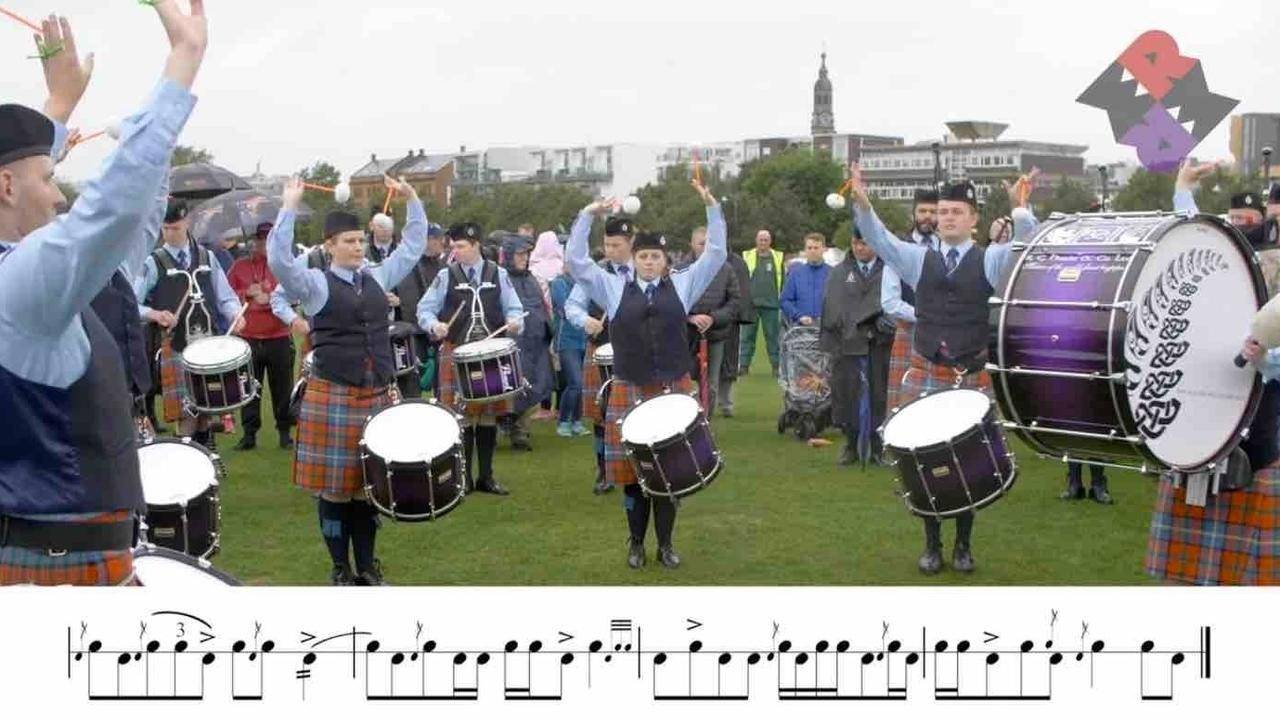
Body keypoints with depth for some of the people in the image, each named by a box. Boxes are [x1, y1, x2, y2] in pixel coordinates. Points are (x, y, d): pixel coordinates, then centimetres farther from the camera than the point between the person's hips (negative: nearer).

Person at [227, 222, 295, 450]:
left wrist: (270, 299, -17)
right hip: (248, 339, 1)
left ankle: (285, 431, 14)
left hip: (279, 339, -1)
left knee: (282, 388, 4)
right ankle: (249, 433, 13)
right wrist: (247, 294, -11)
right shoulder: (239, 266, 8)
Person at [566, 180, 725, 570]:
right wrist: (588, 215, -8)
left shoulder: (681, 285, 7)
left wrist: (712, 207, -7)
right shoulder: (614, 288, 5)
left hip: (674, 392, 0)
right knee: (633, 471, 6)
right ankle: (636, 542, 20)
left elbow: (716, 255, 2)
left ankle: (666, 543, 19)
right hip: (629, 393, 0)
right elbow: (575, 261, -1)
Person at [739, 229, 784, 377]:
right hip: (751, 304, 0)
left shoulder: (778, 258, 8)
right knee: (747, 336, 3)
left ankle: (776, 365, 10)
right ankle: (743, 365, 7)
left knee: (773, 337, 5)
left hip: (771, 305, 0)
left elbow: (783, 281, 10)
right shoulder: (747, 257, 6)